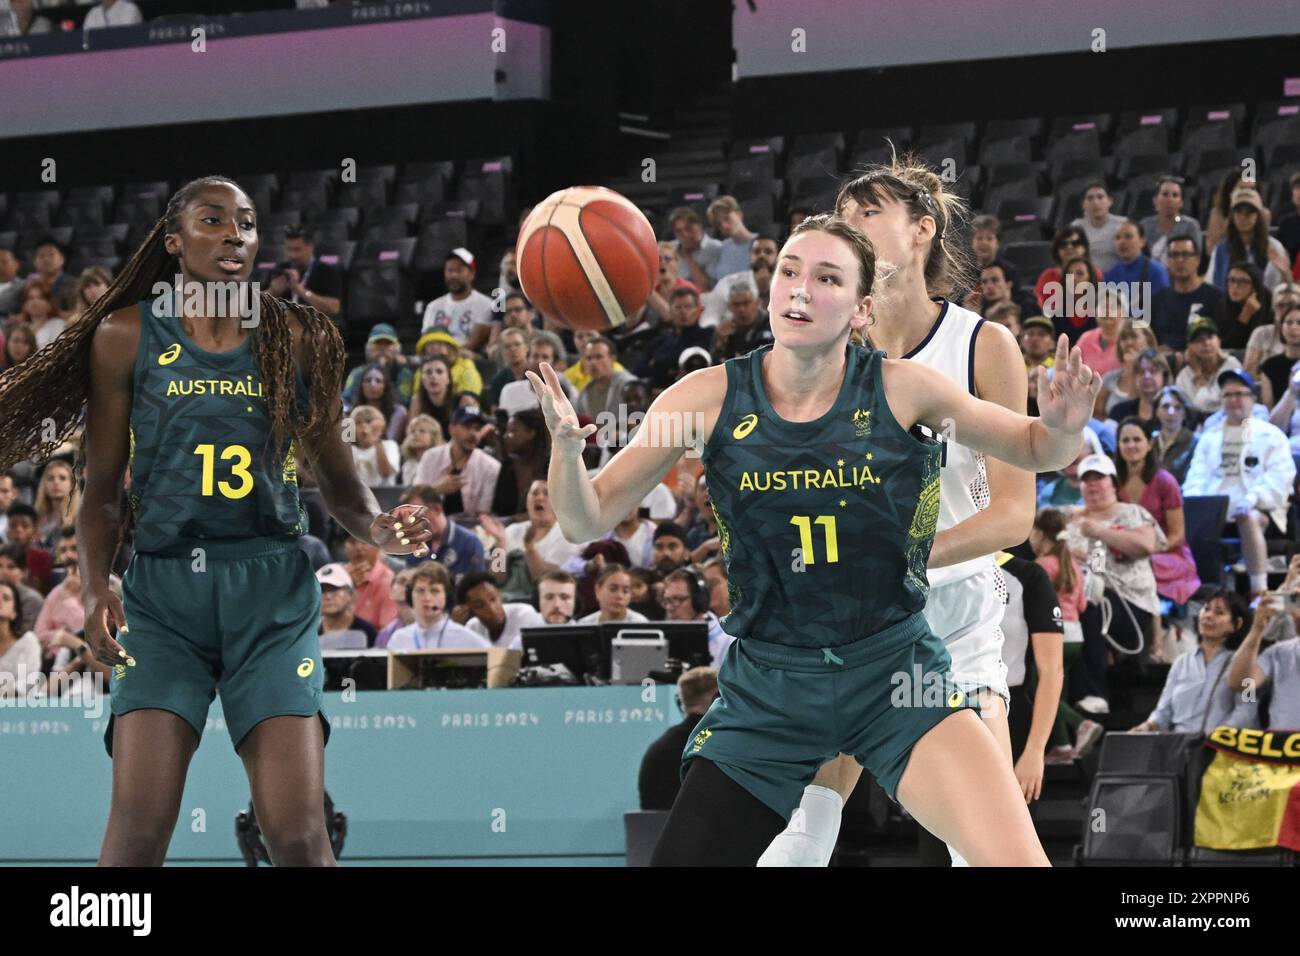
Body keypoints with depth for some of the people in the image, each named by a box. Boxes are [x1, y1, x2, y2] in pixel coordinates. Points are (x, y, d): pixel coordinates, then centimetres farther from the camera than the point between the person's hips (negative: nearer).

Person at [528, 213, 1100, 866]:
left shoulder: (900, 389, -7)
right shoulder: (710, 398, -6)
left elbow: (1033, 451, 5)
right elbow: (589, 521, -2)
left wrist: (1062, 427, -19)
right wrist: (566, 447, -23)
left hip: (893, 669, -1)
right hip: (767, 687, 1)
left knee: (1018, 862, -21)